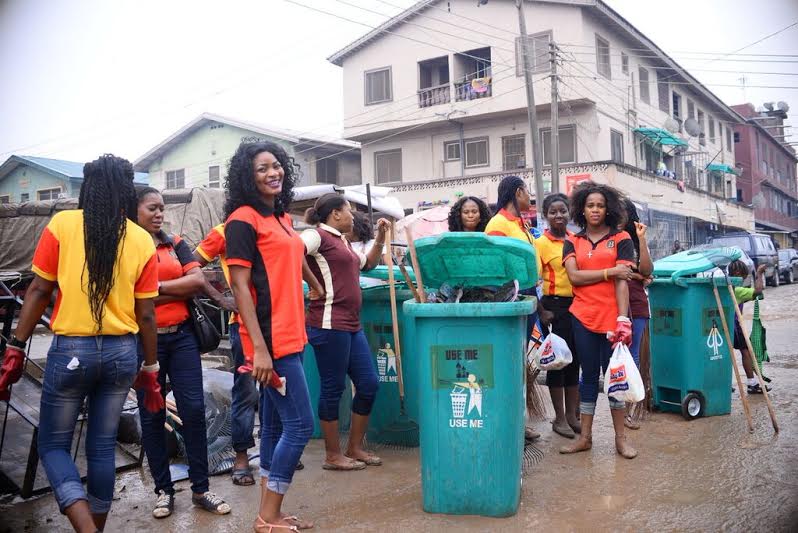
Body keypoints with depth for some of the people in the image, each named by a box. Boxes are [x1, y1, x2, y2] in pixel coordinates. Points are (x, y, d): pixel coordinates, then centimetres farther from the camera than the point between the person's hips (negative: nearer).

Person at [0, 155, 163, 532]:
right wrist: (150, 370, 10)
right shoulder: (143, 241, 0)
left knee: (53, 445, 12)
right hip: (122, 352, 3)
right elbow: (145, 315, 1)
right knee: (103, 447, 15)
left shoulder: (61, 225, -5)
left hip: (71, 350, -2)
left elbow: (39, 291, -5)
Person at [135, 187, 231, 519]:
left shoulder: (175, 244, 10)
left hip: (181, 336, 3)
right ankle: (164, 490, 20)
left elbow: (198, 281, -3)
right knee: (152, 415, 6)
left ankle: (200, 490, 10)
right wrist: (178, 290, -9)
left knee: (194, 410, 0)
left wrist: (156, 287, -8)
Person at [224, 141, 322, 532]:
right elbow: (240, 286, -16)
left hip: (289, 335, 8)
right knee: (300, 424, -6)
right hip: (270, 339, -8)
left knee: (275, 426, 13)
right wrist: (259, 349, -21)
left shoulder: (282, 216, 14)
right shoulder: (243, 220, -10)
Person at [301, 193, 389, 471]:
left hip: (352, 325, 10)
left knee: (368, 383, 10)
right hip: (329, 323, -10)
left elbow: (368, 263, 36)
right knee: (333, 388, 0)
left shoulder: (342, 242, 21)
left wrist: (381, 237, 24)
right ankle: (333, 455, 13)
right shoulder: (318, 235, -8)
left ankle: (355, 447, 23)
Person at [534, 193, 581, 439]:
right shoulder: (541, 243, -5)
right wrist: (542, 310, -21)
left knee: (575, 360, 12)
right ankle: (560, 417, 14)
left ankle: (572, 414, 24)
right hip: (556, 306, -5)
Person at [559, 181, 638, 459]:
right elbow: (574, 276, -4)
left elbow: (623, 281, -6)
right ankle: (585, 437, 19)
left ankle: (620, 437, 17)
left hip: (612, 317, -2)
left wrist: (623, 319, -14)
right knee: (588, 376, 10)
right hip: (583, 317, 2)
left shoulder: (621, 239, 3)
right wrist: (609, 271, -11)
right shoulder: (573, 241, 10)